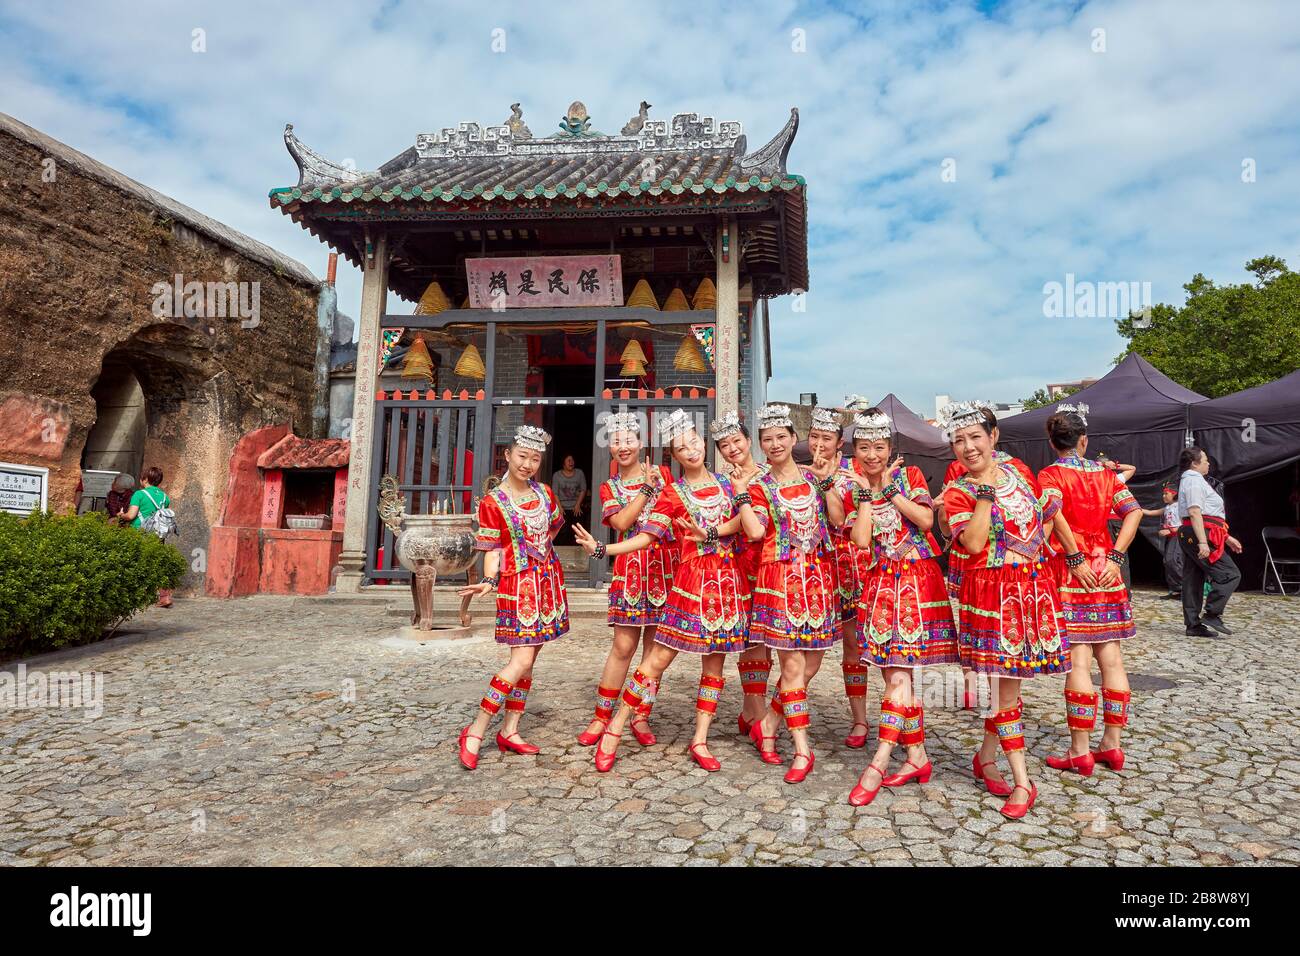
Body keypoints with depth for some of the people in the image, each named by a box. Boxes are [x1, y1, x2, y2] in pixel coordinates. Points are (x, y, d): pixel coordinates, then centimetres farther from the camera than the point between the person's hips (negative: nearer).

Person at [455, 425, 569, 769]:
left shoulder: (544, 493, 8)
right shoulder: (492, 503, -7)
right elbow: (492, 551, -10)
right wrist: (488, 582, -25)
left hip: (548, 583, 6)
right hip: (517, 585, -6)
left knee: (528, 659, 8)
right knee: (521, 661, -13)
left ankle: (509, 731, 18)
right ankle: (475, 732, -1)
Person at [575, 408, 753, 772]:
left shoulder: (725, 483, 11)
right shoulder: (672, 493, 1)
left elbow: (741, 519, 0)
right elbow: (645, 537, -6)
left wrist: (712, 532, -16)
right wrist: (601, 549, -18)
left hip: (727, 582, 4)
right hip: (691, 581, -3)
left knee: (714, 664, 8)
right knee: (658, 660, -4)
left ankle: (700, 741, 18)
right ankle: (614, 731, 6)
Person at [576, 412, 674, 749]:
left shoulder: (660, 474, 10)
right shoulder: (609, 488, 12)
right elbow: (621, 522, -8)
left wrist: (660, 483, -8)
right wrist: (647, 488, -9)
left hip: (665, 565, 1)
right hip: (630, 566, 0)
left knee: (655, 645, 5)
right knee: (623, 645, -1)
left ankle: (642, 717, 16)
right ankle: (602, 716, 11)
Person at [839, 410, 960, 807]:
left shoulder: (909, 474, 3)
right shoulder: (854, 489, 7)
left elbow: (926, 519, -13)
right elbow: (861, 540, -8)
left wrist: (890, 489, -11)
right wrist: (867, 492, -8)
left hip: (917, 580, -4)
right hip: (881, 584, 4)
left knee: (899, 675, -10)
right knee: (896, 676, 7)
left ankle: (878, 764, -9)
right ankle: (917, 757, 19)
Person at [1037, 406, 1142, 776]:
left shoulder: (1050, 475, -6)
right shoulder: (1105, 472, 10)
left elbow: (1056, 516, -23)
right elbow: (1134, 512, 1)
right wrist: (1114, 556, -1)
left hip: (1071, 571, -5)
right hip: (1105, 570, 5)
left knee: (1078, 661, -3)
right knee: (1111, 657, 10)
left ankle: (1080, 752, 4)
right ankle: (1112, 746, 18)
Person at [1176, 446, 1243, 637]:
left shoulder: (1192, 480, 25)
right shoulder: (1194, 480, -8)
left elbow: (1209, 515, 27)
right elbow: (1194, 512, -20)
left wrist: (1226, 537, 26)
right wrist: (1203, 542, -26)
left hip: (1189, 536, 11)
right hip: (1198, 535, -11)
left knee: (1193, 579, 8)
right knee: (1230, 574, -8)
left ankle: (1193, 625, 9)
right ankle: (1212, 615, -7)